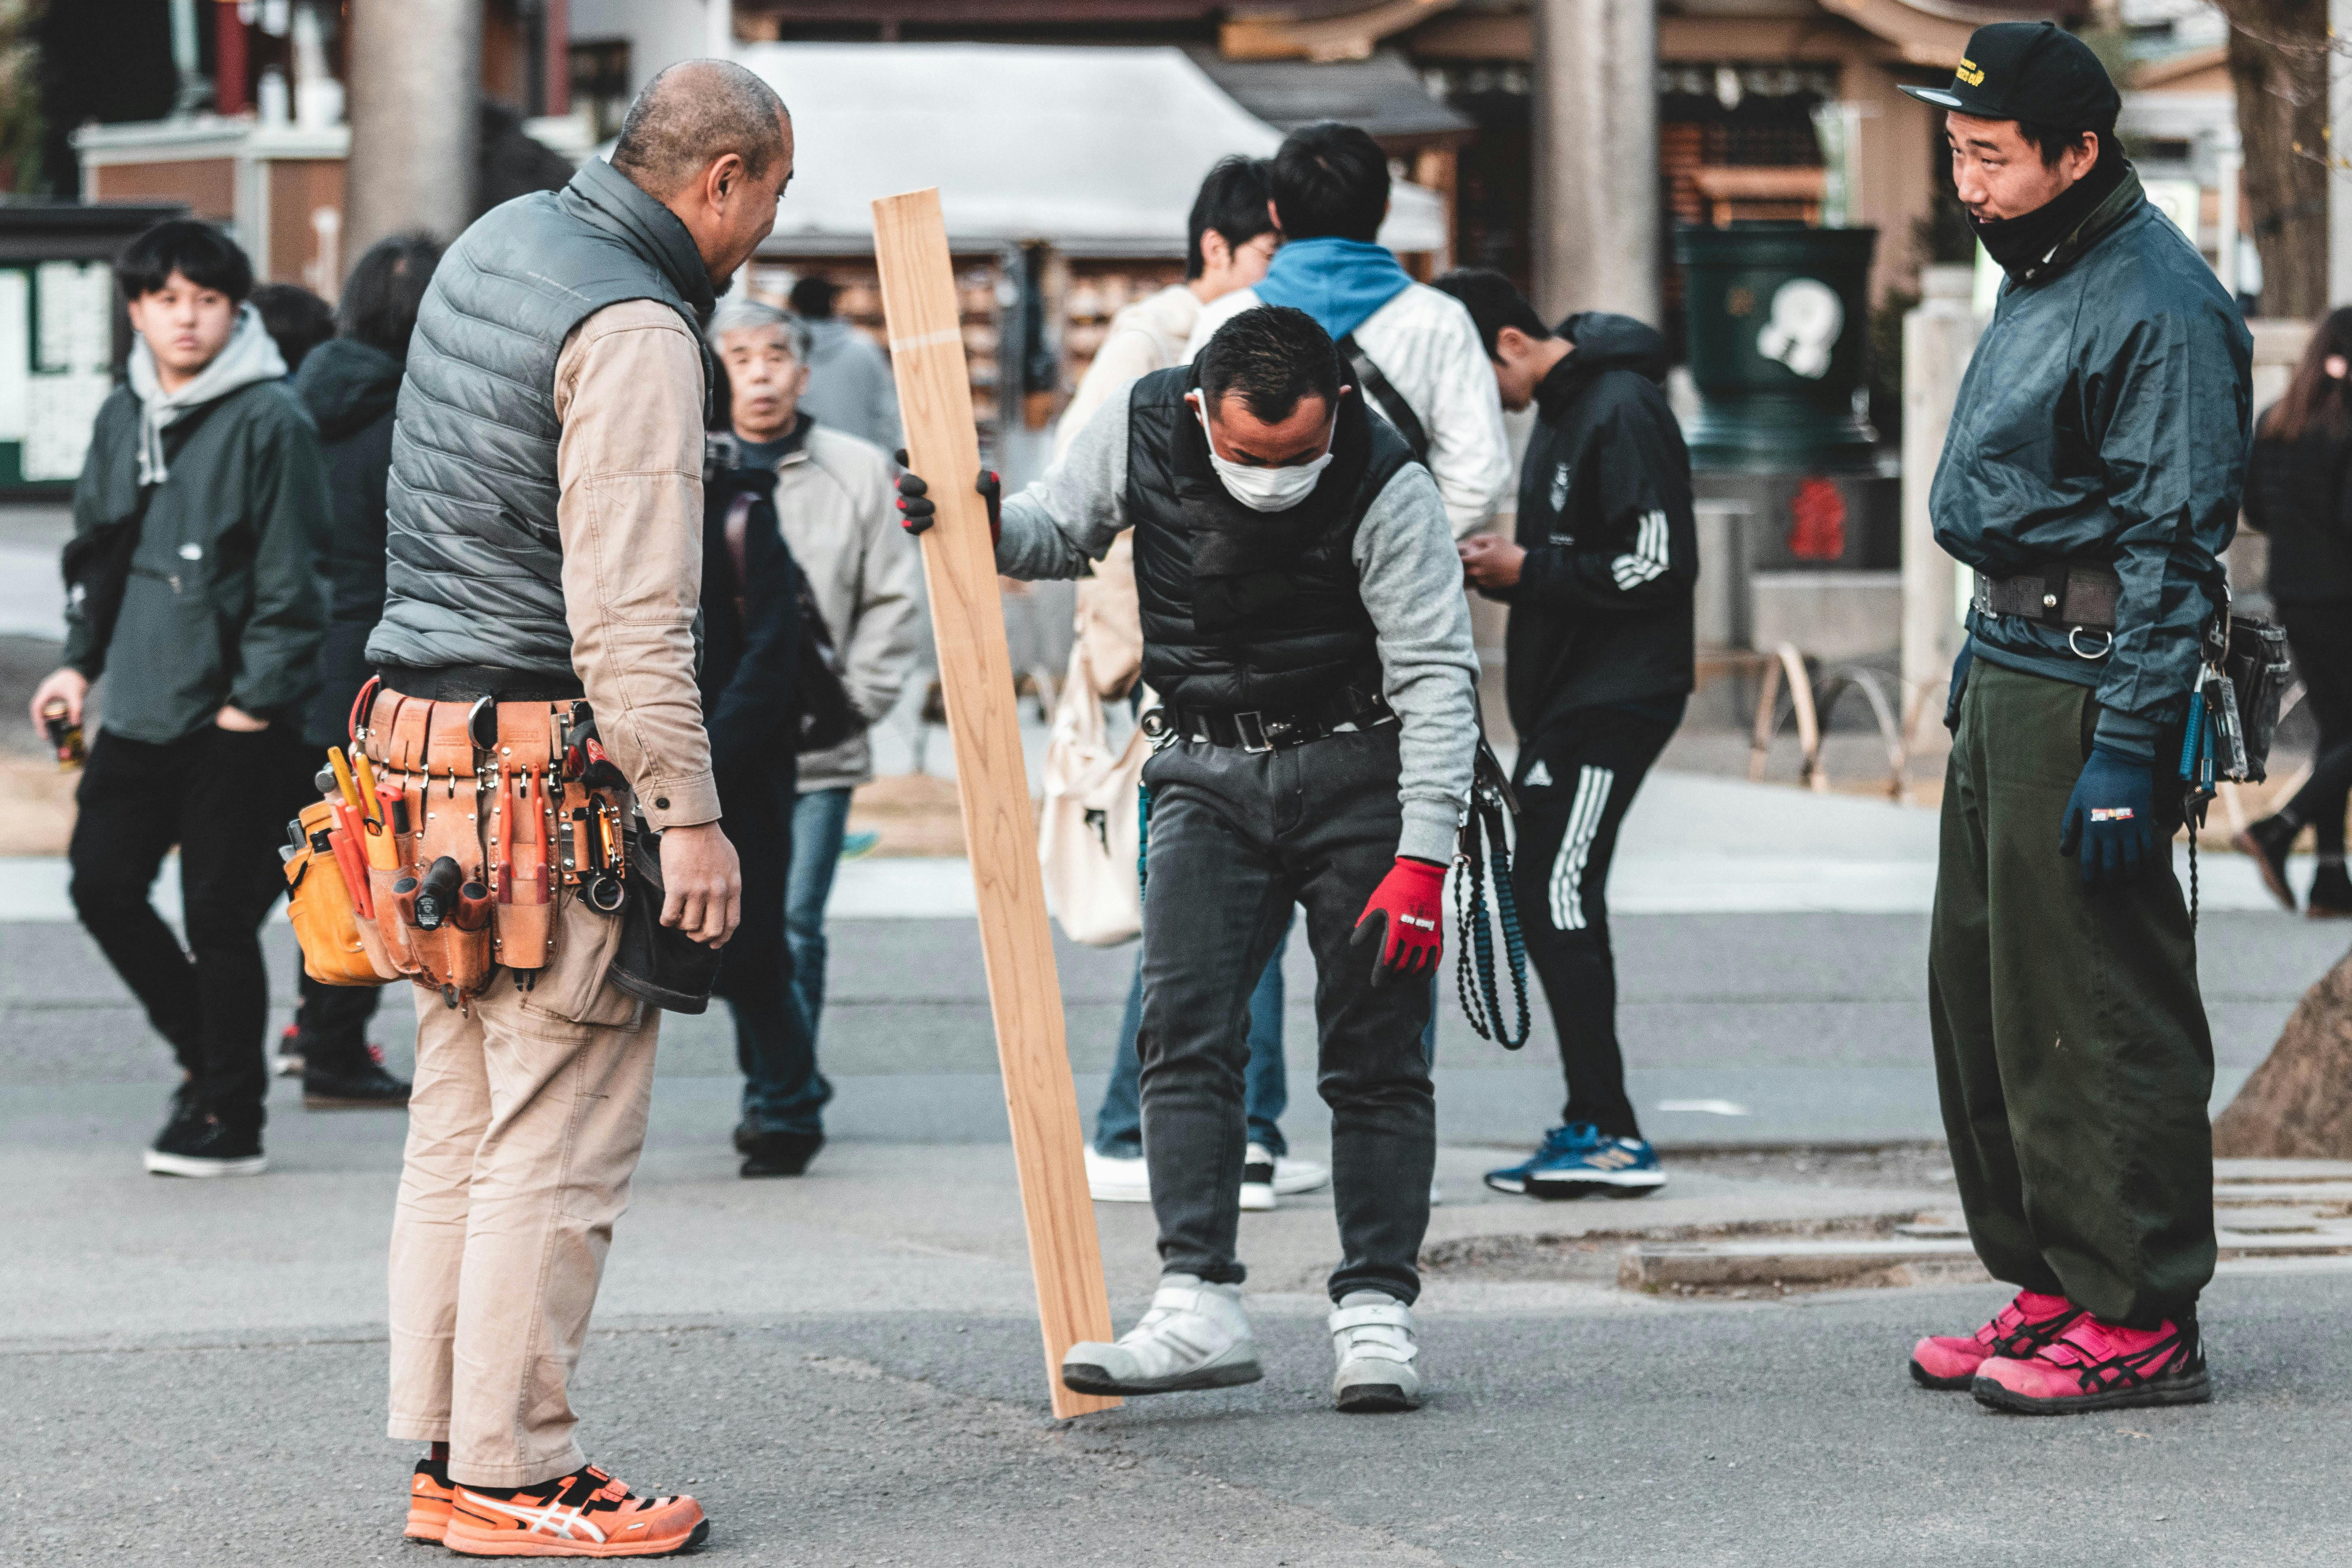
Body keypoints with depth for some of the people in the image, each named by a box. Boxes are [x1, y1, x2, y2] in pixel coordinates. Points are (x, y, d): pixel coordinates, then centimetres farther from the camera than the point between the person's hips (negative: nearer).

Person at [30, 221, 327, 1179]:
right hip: (138, 708, 7)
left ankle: (231, 1122, 8)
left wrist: (257, 698, -14)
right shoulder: (122, 418, 11)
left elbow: (290, 576, -11)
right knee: (103, 887, 6)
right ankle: (206, 1048, 26)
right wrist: (81, 660, 12)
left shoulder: (268, 420, -9)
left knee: (220, 917, -2)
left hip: (237, 720, -7)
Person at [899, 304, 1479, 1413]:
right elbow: (1058, 535, 10)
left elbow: (1436, 678, -17)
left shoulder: (1388, 490, -18)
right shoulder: (1139, 431, -9)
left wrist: (1422, 859, -23)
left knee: (1375, 1051, -2)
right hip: (1208, 774, 3)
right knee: (1184, 1031, -10)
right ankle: (1201, 1307, -13)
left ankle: (1375, 1311, 3)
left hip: (1359, 770, -3)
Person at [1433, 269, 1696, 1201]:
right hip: (1562, 700, 10)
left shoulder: (1622, 411, -15)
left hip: (1615, 696, -10)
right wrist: (1496, 568, 4)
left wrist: (1526, 571, -14)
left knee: (1558, 897, -14)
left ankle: (1607, 1132, -13)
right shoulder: (1559, 409, 17)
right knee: (1545, 906, 10)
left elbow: (1657, 566, -20)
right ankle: (1593, 1129, 15)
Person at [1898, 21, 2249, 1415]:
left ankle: (2141, 1322, -3)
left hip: (2090, 689, -10)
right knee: (1983, 997, 13)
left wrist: (2125, 748, -22)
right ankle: (2051, 1286, 21)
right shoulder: (2040, 282, 16)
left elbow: (2169, 543, -18)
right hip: (2006, 672, 10)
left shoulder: (2158, 304, -15)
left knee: (2098, 1013, -7)